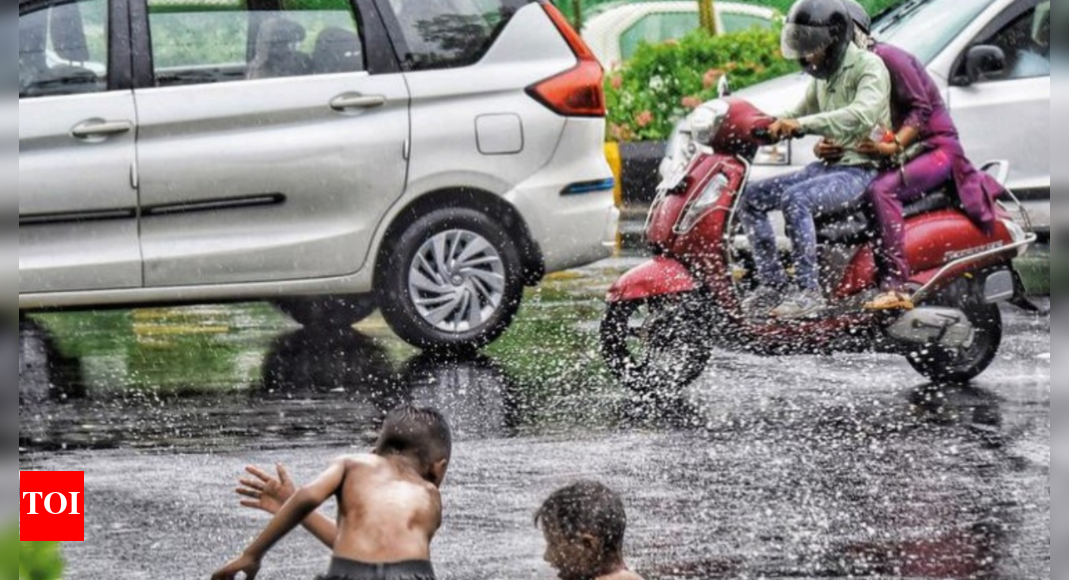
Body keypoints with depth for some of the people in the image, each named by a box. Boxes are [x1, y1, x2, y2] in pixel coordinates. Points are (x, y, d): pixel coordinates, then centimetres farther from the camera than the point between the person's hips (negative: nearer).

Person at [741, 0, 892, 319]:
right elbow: (805, 111, 31)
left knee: (795, 200, -33)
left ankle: (808, 290, -31)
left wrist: (801, 124, -36)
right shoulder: (824, 74, 17)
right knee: (752, 198, -1)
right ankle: (773, 285, -3)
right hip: (828, 165, 9)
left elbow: (862, 115, -30)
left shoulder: (868, 66, -12)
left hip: (862, 169, -9)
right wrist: (772, 124, 10)